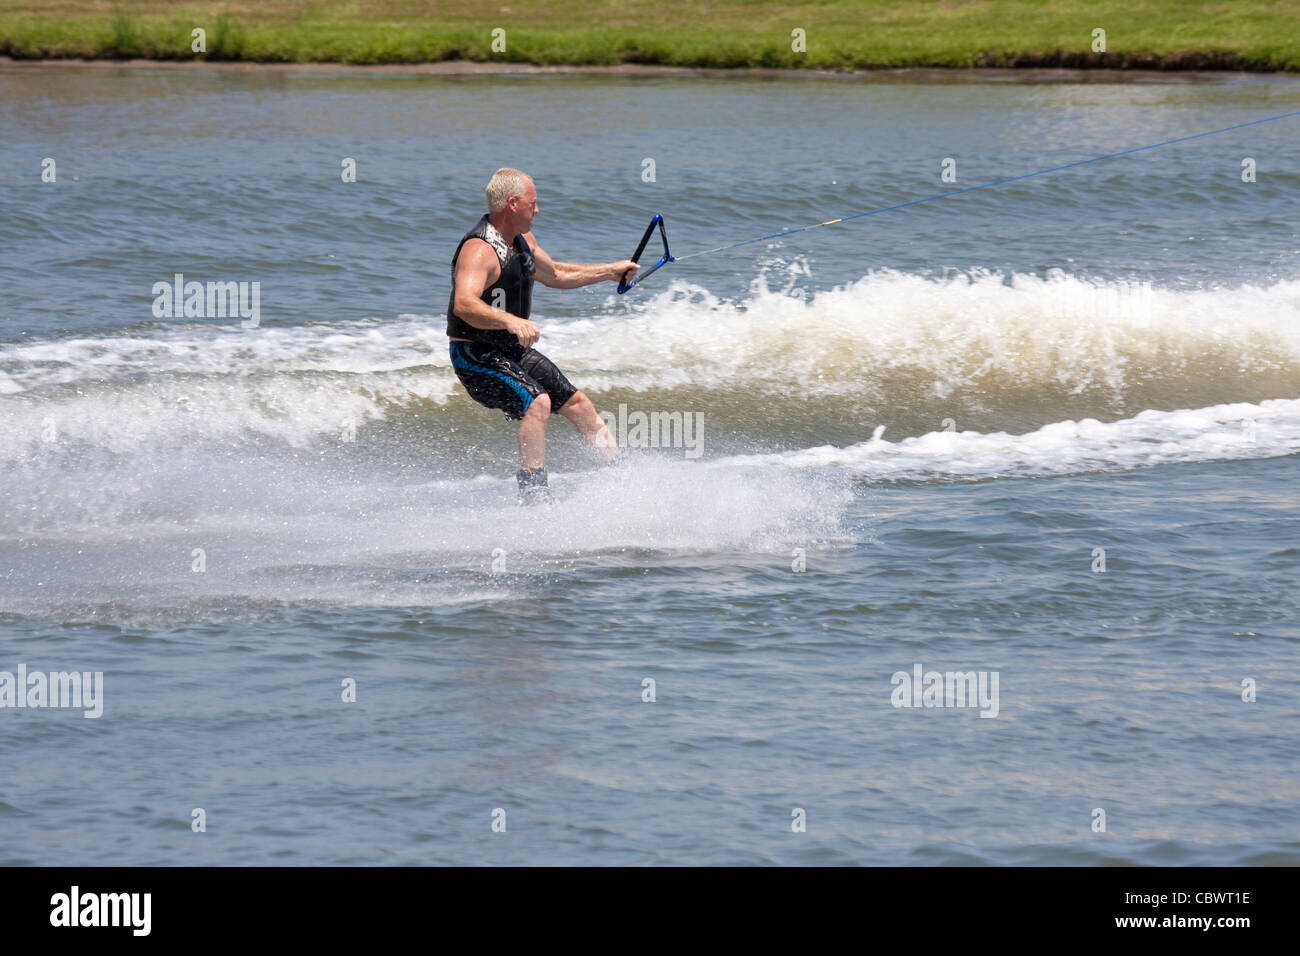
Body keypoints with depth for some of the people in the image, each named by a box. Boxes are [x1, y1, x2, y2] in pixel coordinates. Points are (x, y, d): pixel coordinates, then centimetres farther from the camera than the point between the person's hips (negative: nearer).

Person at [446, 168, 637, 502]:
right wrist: (511, 321, -57)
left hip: (513, 349, 10)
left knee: (577, 403, 15)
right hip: (476, 355, -10)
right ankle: (534, 496, -31)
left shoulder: (523, 240, 7)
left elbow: (554, 274, 27)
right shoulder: (479, 250, -25)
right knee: (536, 403, -29)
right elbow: (464, 304, -43)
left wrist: (609, 271, 27)